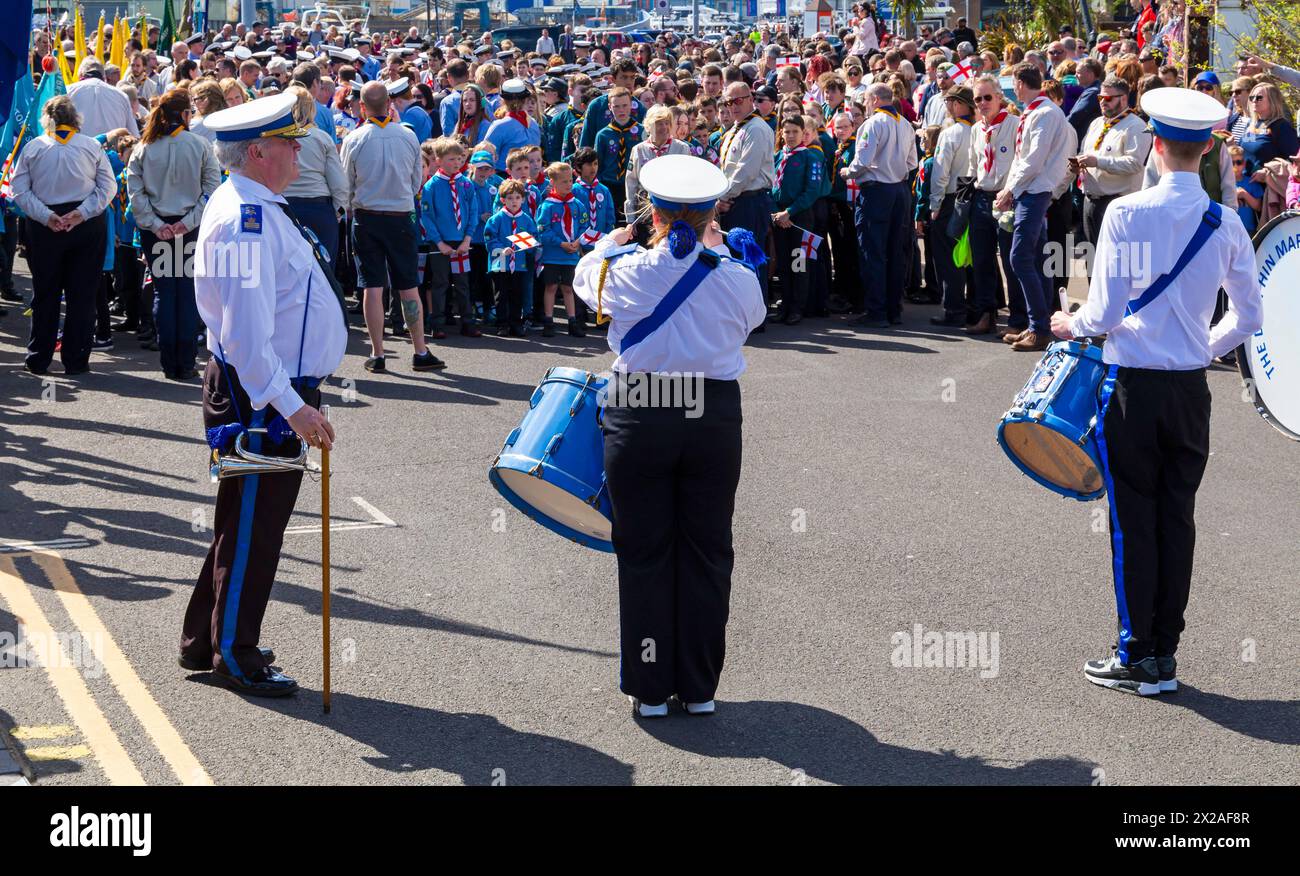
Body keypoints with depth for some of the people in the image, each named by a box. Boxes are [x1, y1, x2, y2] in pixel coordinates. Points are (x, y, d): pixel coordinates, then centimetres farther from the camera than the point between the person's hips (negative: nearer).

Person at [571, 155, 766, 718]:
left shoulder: (624, 272, -8)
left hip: (641, 417, -1)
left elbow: (585, 276, 14)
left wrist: (610, 241, 35)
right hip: (714, 418, 1)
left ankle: (650, 689, 14)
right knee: (706, 551, 11)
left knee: (645, 552, 9)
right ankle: (699, 687, 17)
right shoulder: (736, 279, -6)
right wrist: (716, 251, 29)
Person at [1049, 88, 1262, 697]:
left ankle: (1138, 657, 10)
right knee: (1178, 519, 11)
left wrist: (1070, 324, 7)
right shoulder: (1226, 224, 1)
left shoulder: (1126, 213, -14)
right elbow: (1249, 317, 7)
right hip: (1191, 389, 4)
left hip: (1133, 385, -4)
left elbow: (1104, 316, -15)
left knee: (1134, 520, 5)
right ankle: (1165, 652, 19)